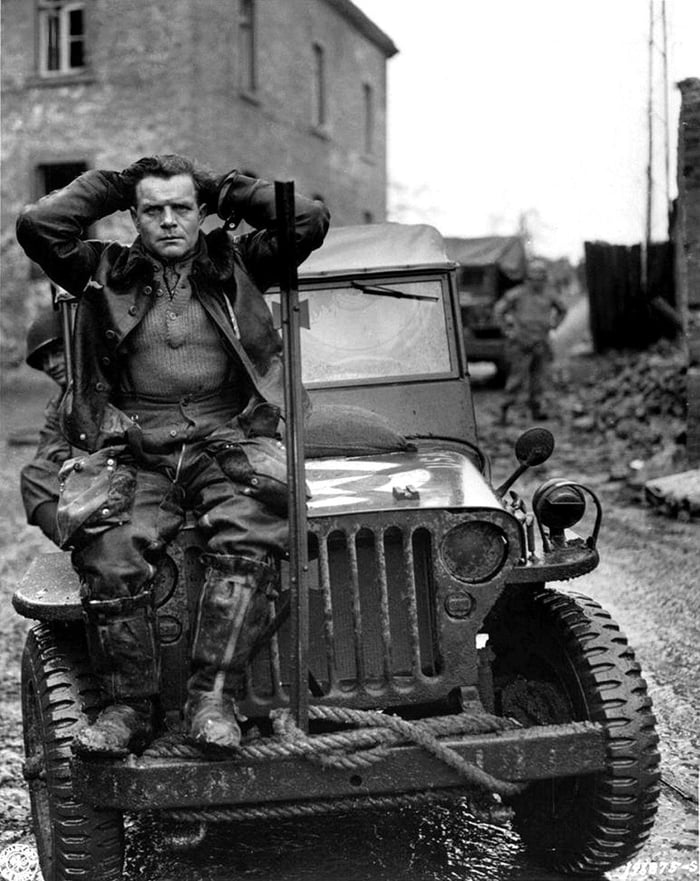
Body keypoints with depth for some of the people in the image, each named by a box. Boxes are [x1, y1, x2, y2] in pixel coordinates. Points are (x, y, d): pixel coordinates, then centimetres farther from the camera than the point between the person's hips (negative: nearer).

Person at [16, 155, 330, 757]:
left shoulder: (234, 265, 16)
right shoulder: (106, 274, 16)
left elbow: (310, 220, 6)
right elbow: (36, 225, 2)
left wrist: (225, 190, 15)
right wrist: (112, 187, 12)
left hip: (228, 447, 0)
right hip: (136, 457, 0)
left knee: (247, 543, -31)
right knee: (109, 559, -27)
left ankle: (212, 701, -27)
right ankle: (129, 707, -15)